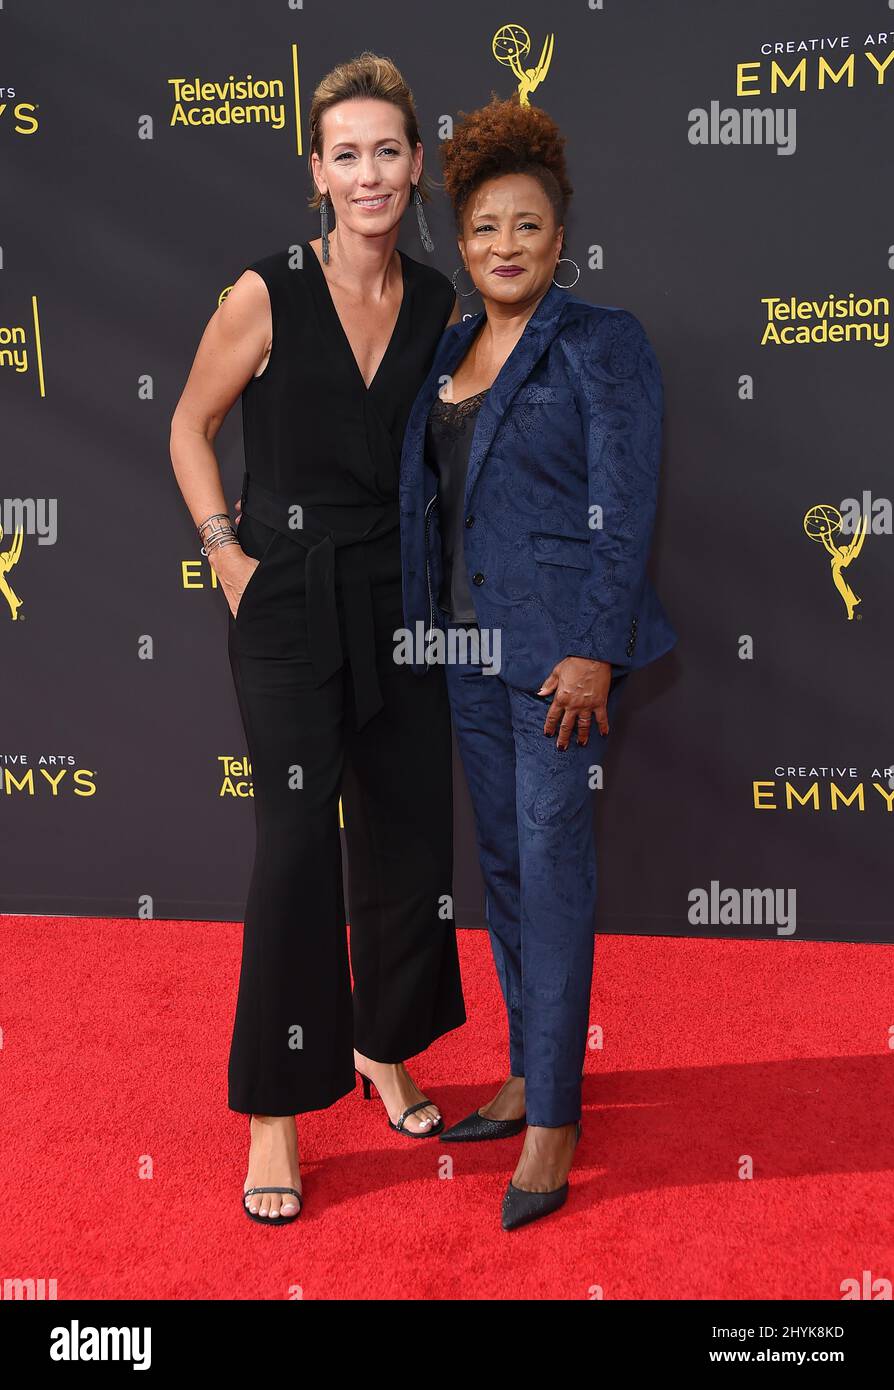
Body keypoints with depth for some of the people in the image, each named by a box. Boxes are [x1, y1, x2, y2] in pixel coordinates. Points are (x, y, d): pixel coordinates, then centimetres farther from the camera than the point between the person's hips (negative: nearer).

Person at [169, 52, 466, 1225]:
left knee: (412, 830, 10)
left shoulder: (440, 304, 5)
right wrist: (228, 557, -6)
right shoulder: (268, 292, -7)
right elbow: (190, 429, 2)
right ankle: (275, 1112, 9)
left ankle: (384, 1048, 34)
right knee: (299, 841, -7)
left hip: (399, 597, 5)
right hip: (288, 599, -4)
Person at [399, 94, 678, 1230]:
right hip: (468, 640, 7)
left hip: (556, 642, -7)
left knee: (553, 864, -4)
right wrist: (431, 627, 12)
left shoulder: (603, 341, -6)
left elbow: (625, 508, -12)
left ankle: (555, 1122, 7)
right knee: (502, 860, 12)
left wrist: (593, 651, -18)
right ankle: (528, 1075, 27)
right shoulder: (450, 350, 14)